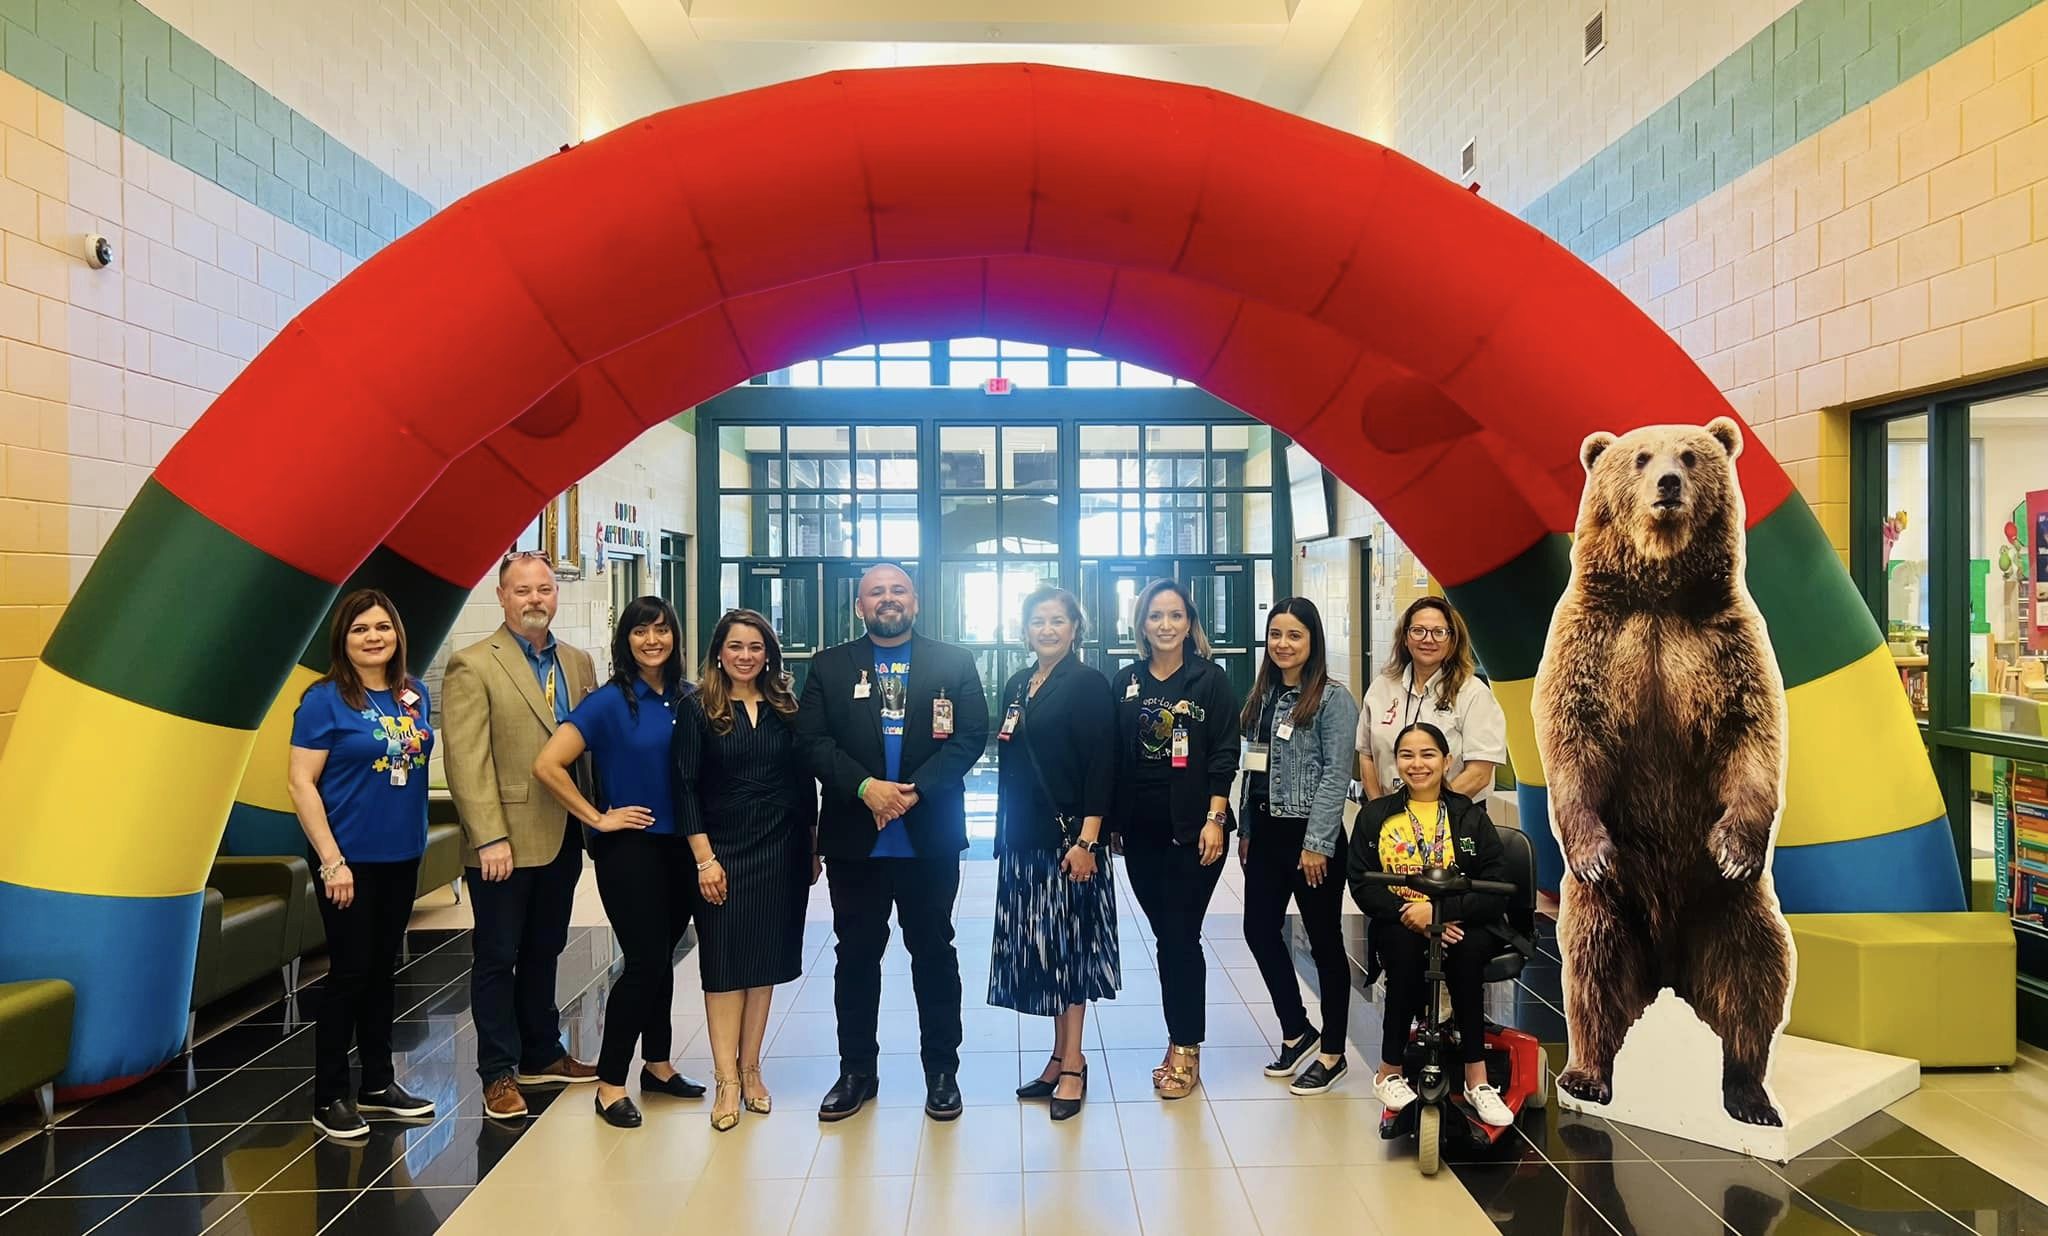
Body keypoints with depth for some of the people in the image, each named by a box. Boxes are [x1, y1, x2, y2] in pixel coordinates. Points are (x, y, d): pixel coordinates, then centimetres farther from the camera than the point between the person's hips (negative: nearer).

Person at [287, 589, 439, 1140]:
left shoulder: (414, 694, 5)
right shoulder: (325, 699, -11)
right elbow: (300, 782, -13)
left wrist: (417, 833, 6)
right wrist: (332, 860, -17)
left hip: (402, 856, 5)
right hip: (350, 859, -5)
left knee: (383, 970, 14)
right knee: (350, 974, 1)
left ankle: (379, 1083, 27)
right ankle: (330, 1099, 16)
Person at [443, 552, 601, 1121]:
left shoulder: (578, 663, 9)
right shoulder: (472, 666, -9)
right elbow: (466, 760, -14)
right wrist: (490, 838, -18)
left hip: (563, 838, 6)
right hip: (505, 843, -6)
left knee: (544, 952, 19)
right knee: (498, 958, 8)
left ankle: (541, 1053, 33)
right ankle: (499, 1073, 20)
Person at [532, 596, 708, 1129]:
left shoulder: (687, 700, 4)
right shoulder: (609, 702, -10)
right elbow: (547, 766, -17)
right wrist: (598, 818, -12)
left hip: (680, 846, 5)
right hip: (629, 849, -5)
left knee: (661, 960, 15)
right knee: (646, 963, -4)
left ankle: (657, 1065, 30)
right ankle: (610, 1084, 11)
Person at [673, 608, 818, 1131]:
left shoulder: (786, 709, 6)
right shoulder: (698, 710, -3)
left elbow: (804, 782, 8)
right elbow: (685, 786, -6)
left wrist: (812, 850, 7)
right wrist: (704, 858, -12)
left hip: (781, 852, 3)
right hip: (723, 852, -3)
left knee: (765, 961, 8)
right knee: (724, 964, 1)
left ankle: (750, 1069, 20)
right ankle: (726, 1080, 8)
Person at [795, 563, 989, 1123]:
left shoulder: (954, 663, 4)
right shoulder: (828, 667, 5)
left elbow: (969, 737, -5)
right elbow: (812, 741, -3)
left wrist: (914, 790, -16)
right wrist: (865, 787, -17)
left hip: (931, 837, -1)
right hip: (853, 838, 1)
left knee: (934, 953, 10)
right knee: (856, 955, 11)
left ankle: (941, 1070, 23)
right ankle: (856, 1070, 26)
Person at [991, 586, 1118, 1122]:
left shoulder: (1088, 683, -8)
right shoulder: (1016, 686, 12)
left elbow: (1100, 767, -13)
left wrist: (1086, 840, -18)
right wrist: (1006, 833, 12)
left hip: (1068, 836, -6)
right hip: (1023, 838, 6)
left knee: (1067, 946, 1)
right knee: (1038, 948, 11)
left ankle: (1072, 1065, 13)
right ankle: (1060, 1056, 23)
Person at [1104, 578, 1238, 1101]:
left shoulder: (1211, 679, -2)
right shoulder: (1125, 682, 7)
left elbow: (1224, 755, -6)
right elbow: (1113, 756, 8)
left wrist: (1215, 819, -14)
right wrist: (1112, 822, 7)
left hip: (1194, 828, -3)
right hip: (1140, 831, 3)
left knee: (1180, 937, -1)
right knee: (1166, 936, 10)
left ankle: (1186, 1049, 12)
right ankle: (1182, 1040, 23)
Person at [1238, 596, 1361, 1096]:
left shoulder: (1332, 697, -10)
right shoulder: (1263, 695, 11)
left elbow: (1336, 773, -15)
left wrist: (1316, 843, -19)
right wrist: (1246, 829, 12)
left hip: (1309, 834, -7)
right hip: (1267, 831, 7)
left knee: (1324, 940, 5)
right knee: (1260, 930, 11)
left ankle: (1333, 1053, 19)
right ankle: (1296, 1030, 29)